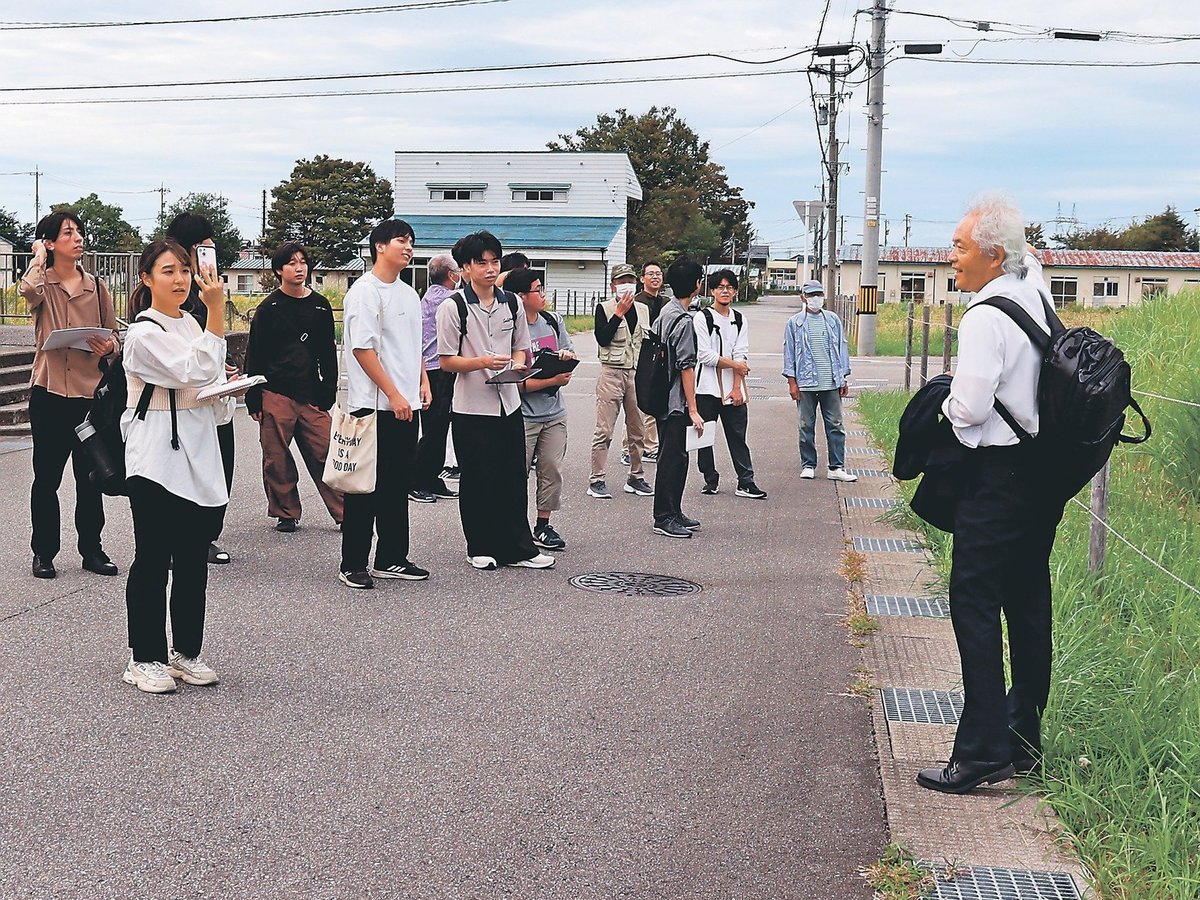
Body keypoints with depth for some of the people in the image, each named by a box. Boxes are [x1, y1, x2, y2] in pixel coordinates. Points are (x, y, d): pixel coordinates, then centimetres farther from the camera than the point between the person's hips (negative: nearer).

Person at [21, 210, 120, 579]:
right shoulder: (42, 284, -1)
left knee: (90, 477, 9)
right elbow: (28, 289, -27)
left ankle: (91, 549, 19)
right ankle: (44, 552, 15)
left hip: (89, 390, 3)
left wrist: (108, 347, -10)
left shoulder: (96, 286, 8)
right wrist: (39, 258, -9)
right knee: (46, 476, 4)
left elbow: (114, 335, 13)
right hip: (49, 392, -3)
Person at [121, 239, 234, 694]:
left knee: (193, 561, 11)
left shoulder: (191, 325, 14)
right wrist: (217, 310, -26)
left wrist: (226, 388, 3)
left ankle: (186, 651, 21)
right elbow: (195, 372, -24)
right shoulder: (144, 335, -11)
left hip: (198, 459, 7)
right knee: (153, 562, -2)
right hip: (156, 460, -7)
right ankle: (145, 657, 7)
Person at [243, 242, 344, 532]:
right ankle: (286, 514, 15)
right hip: (276, 395, -2)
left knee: (325, 454, -2)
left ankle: (343, 512, 4)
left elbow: (328, 353, 14)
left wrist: (328, 393, 6)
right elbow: (255, 356, 1)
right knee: (277, 459, 3)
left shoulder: (320, 306, 11)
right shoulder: (269, 308, 2)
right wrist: (254, 399, -3)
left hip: (311, 396, 2)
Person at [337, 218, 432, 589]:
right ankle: (352, 565, 3)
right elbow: (362, 348, -16)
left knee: (398, 484, 11)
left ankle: (391, 558, 19)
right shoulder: (365, 291, -9)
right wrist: (393, 394, -17)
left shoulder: (409, 295, 16)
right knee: (366, 487, -3)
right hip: (374, 405, -8)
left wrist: (423, 384, 10)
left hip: (407, 405, 8)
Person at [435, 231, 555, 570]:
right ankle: (480, 548, 17)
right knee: (477, 481, 4)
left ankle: (518, 548, 16)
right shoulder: (453, 306, -7)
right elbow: (447, 361, -6)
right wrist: (483, 362, -22)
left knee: (514, 479, 8)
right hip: (471, 407, -4)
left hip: (508, 402, 5)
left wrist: (518, 363, -4)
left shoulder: (512, 303, 8)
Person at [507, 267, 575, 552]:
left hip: (555, 413, 6)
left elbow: (570, 352, 19)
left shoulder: (553, 321, 6)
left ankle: (543, 526, 19)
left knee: (551, 470, 9)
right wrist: (552, 381, -20)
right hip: (523, 415, -6)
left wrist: (567, 356, -5)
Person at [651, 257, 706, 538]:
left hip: (663, 397, 10)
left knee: (678, 456, 16)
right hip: (675, 402, -10)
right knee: (672, 458, -3)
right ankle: (663, 518, 4)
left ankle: (674, 513, 24)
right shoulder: (683, 321, -18)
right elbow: (686, 367, -19)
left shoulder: (666, 312, 10)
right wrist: (693, 410, -17)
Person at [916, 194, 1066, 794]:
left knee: (975, 605, -6)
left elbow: (970, 408, -21)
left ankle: (982, 751, -6)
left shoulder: (985, 318, -18)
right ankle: (1024, 740, 23)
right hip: (1045, 471, 9)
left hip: (996, 476, -9)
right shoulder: (1035, 290, 7)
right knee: (1028, 606, 14)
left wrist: (947, 401, -2)